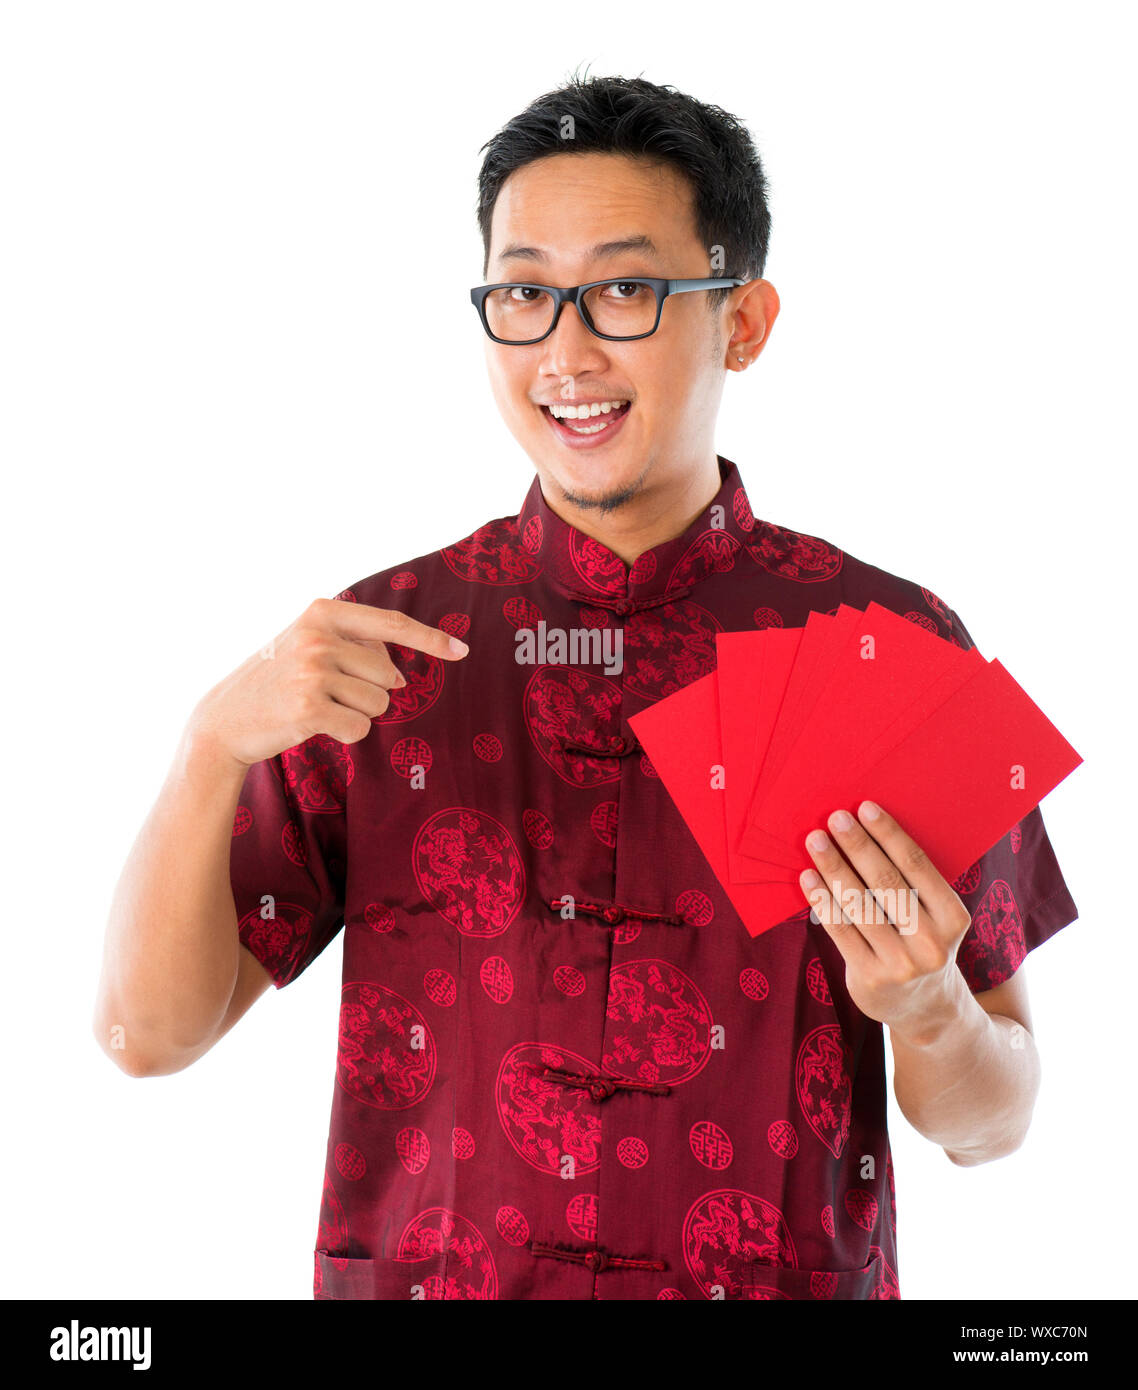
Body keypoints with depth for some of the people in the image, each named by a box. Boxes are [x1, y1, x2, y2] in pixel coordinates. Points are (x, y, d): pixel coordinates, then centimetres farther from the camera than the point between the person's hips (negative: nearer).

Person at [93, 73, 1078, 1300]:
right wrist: (216, 742, -19)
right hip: (417, 1270, 0)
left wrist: (927, 1010, -22)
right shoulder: (376, 645, -3)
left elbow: (989, 1125, -1)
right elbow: (148, 1032, -5)